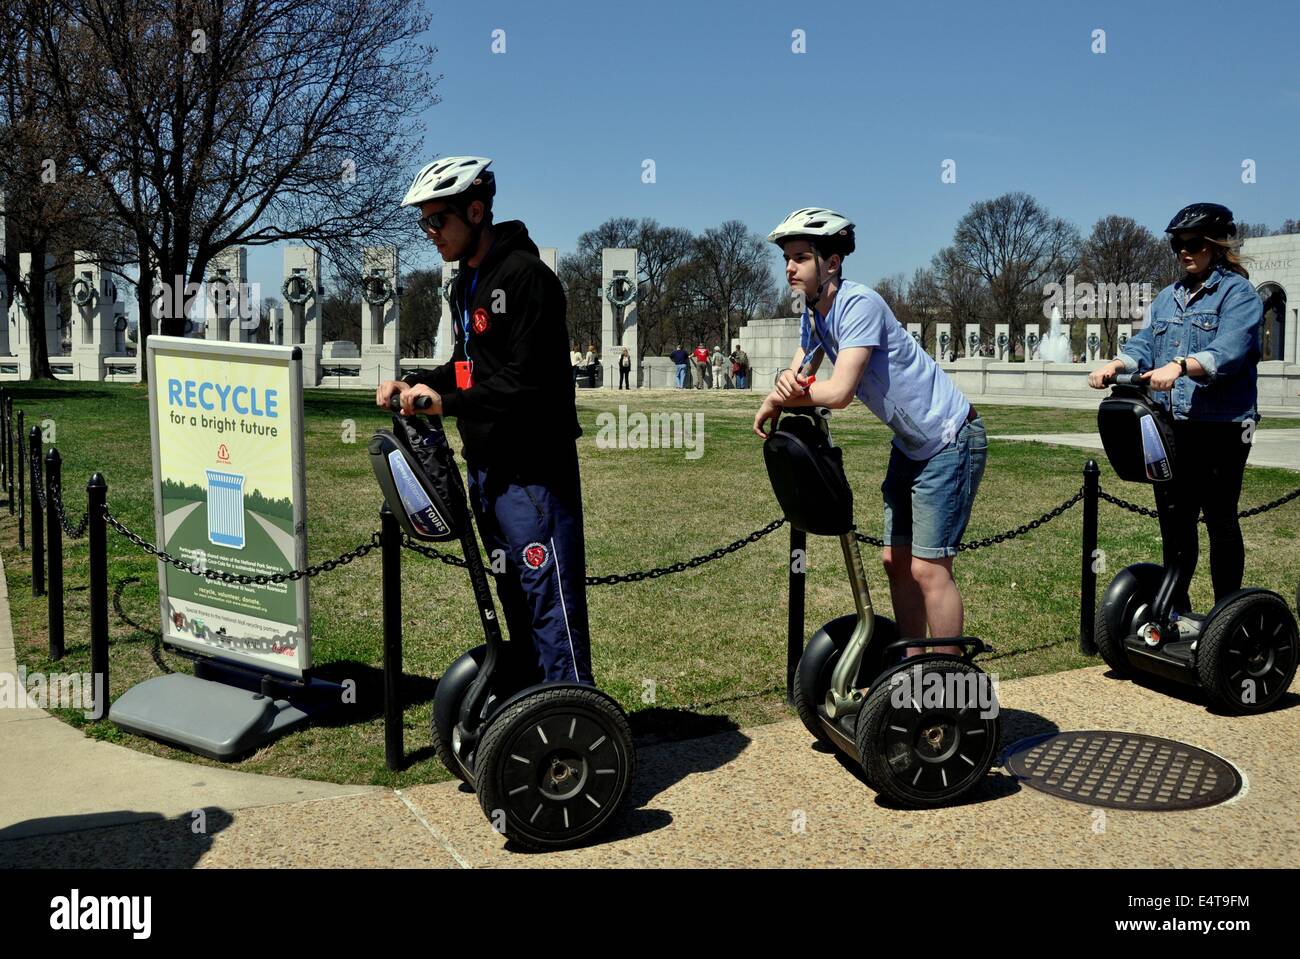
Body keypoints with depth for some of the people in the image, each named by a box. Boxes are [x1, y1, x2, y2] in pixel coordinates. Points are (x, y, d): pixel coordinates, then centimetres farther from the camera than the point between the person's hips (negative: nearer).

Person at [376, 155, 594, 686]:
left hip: (532, 467, -10)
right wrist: (415, 382, 6)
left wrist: (446, 403, -23)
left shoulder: (527, 275, -14)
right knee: (513, 596, 16)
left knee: (549, 594, -8)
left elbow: (528, 381, -21)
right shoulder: (466, 282, 17)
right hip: (485, 464, 10)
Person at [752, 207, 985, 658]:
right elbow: (798, 377, 3)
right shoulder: (813, 313, 4)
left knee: (927, 567, -9)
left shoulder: (859, 304, -25)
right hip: (911, 444, 9)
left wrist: (777, 398, -19)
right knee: (896, 561, 10)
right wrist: (786, 383, -22)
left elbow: (839, 392, -32)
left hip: (950, 439, -9)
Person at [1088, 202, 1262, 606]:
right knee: (1173, 519, 13)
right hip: (1169, 426, 6)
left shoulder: (1238, 293, -5)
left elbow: (1228, 351, -20)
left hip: (1220, 427, -6)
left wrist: (1179, 367, -37)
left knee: (1220, 520, 2)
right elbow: (1144, 345, 7)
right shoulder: (1168, 297, 16)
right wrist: (1114, 365, -14)